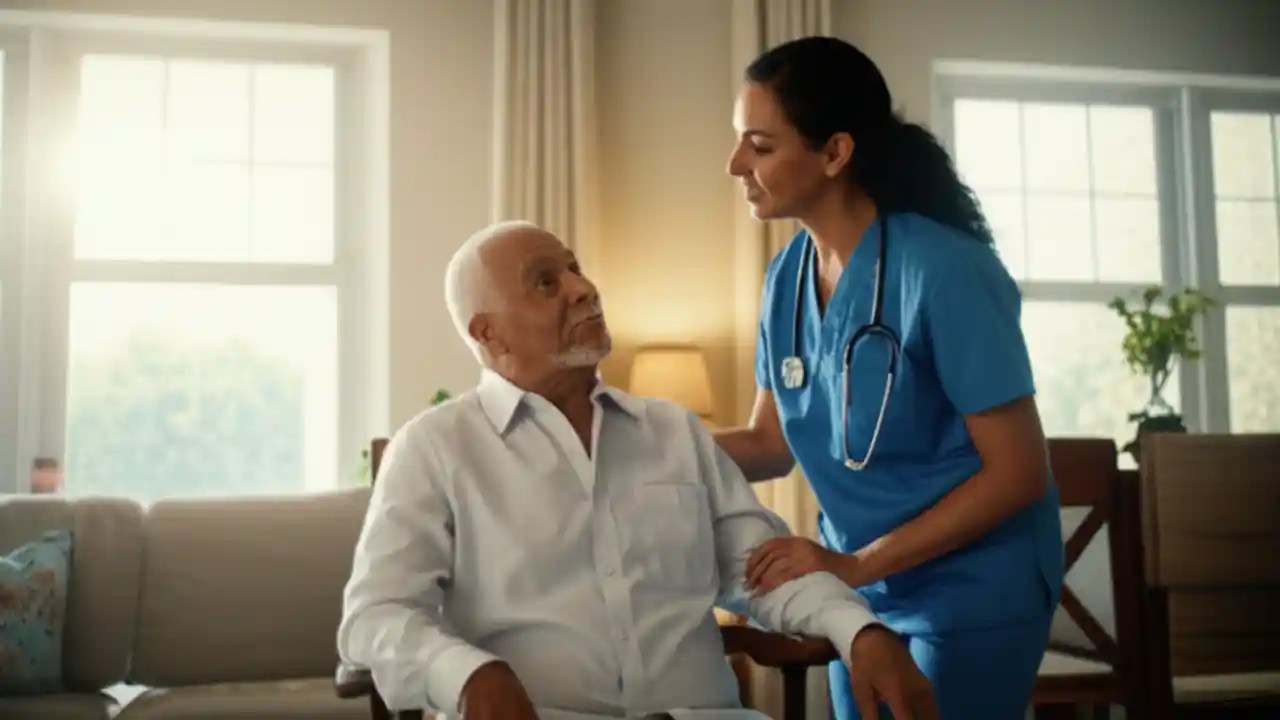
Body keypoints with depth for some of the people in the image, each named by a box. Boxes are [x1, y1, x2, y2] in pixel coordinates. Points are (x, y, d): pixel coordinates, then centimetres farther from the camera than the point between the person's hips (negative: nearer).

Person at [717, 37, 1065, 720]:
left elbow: (1018, 474, -20)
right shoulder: (787, 275, -2)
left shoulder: (941, 268, -23)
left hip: (972, 593, -6)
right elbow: (771, 444, 2)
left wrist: (855, 564, -22)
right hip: (859, 586, 6)